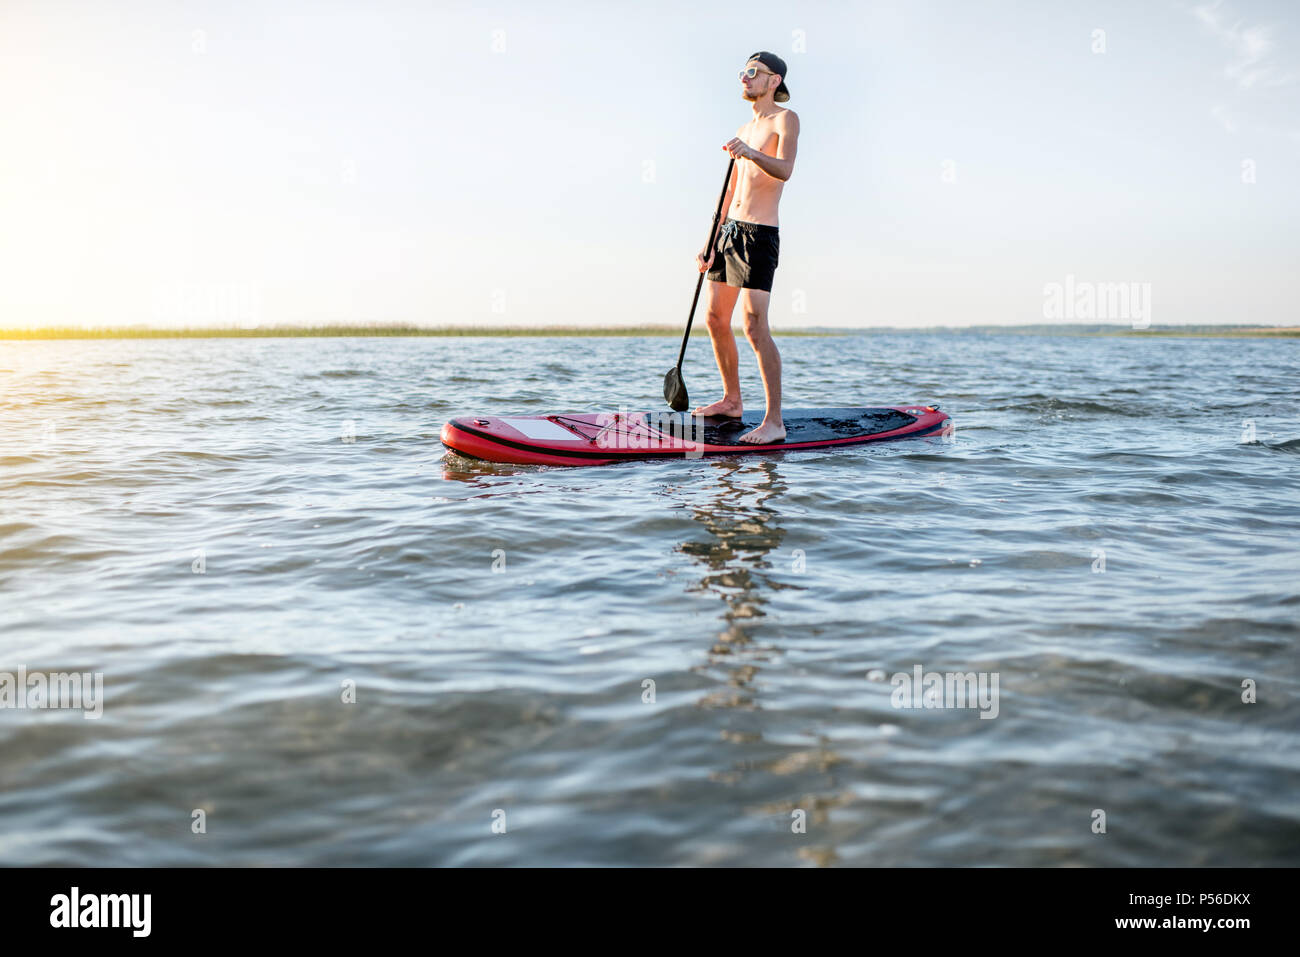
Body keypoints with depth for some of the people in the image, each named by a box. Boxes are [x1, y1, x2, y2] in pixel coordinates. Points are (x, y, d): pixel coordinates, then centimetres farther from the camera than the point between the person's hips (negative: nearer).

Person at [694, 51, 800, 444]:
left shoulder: (785, 119, -4)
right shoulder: (743, 131, 21)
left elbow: (785, 169, -23)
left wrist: (753, 154, -43)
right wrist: (710, 244, 16)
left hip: (760, 235, -9)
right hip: (729, 230, 9)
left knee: (755, 326, -16)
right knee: (715, 318, 12)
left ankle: (774, 421, -14)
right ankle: (732, 400, 27)